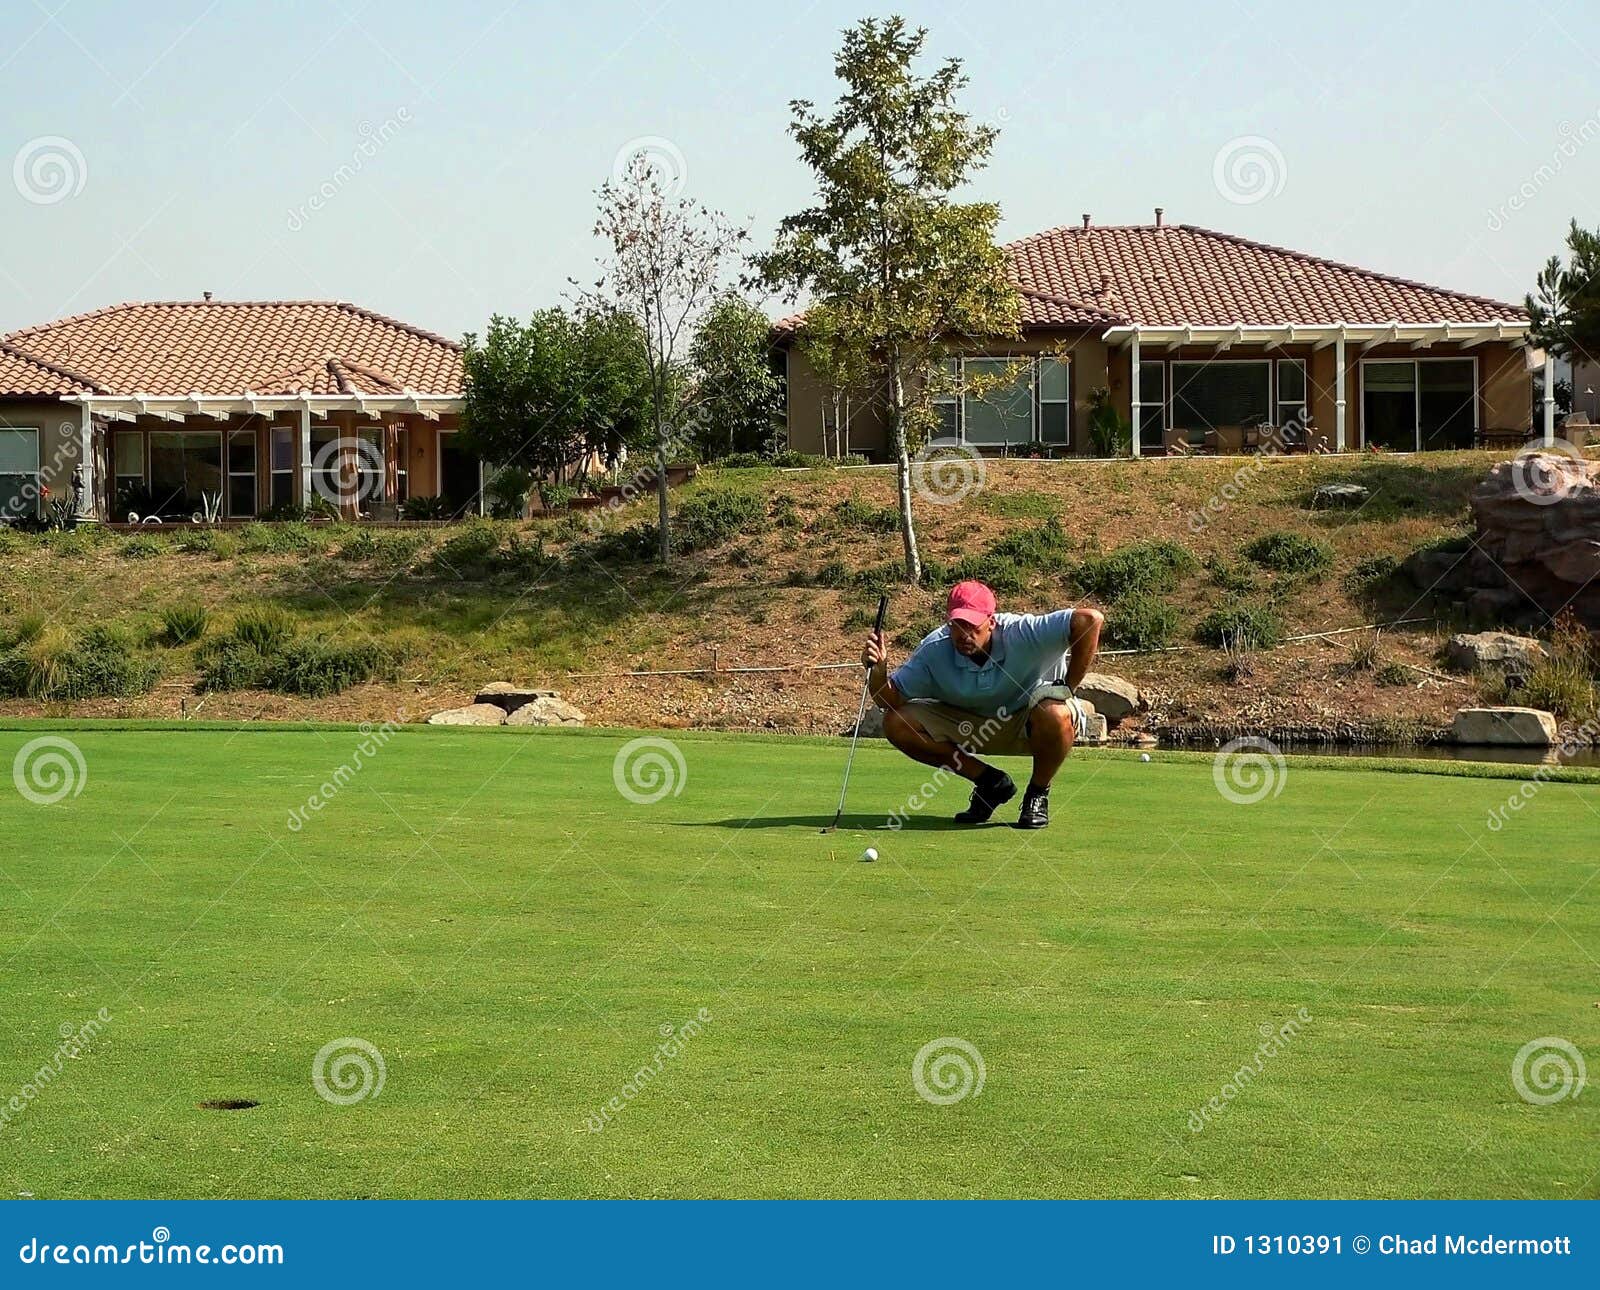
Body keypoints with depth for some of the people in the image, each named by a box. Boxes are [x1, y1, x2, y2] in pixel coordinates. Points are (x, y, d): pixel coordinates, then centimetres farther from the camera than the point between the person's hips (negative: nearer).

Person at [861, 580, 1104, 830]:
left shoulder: (1020, 635, -31)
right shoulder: (934, 650, -18)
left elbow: (1091, 619, -40)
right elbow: (890, 701, -16)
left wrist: (1067, 688, -29)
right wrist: (878, 671, -39)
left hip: (1028, 721, -4)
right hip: (969, 723, 4)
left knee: (1055, 715, -41)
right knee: (896, 723, -14)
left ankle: (1038, 793, -7)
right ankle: (989, 782, 1)